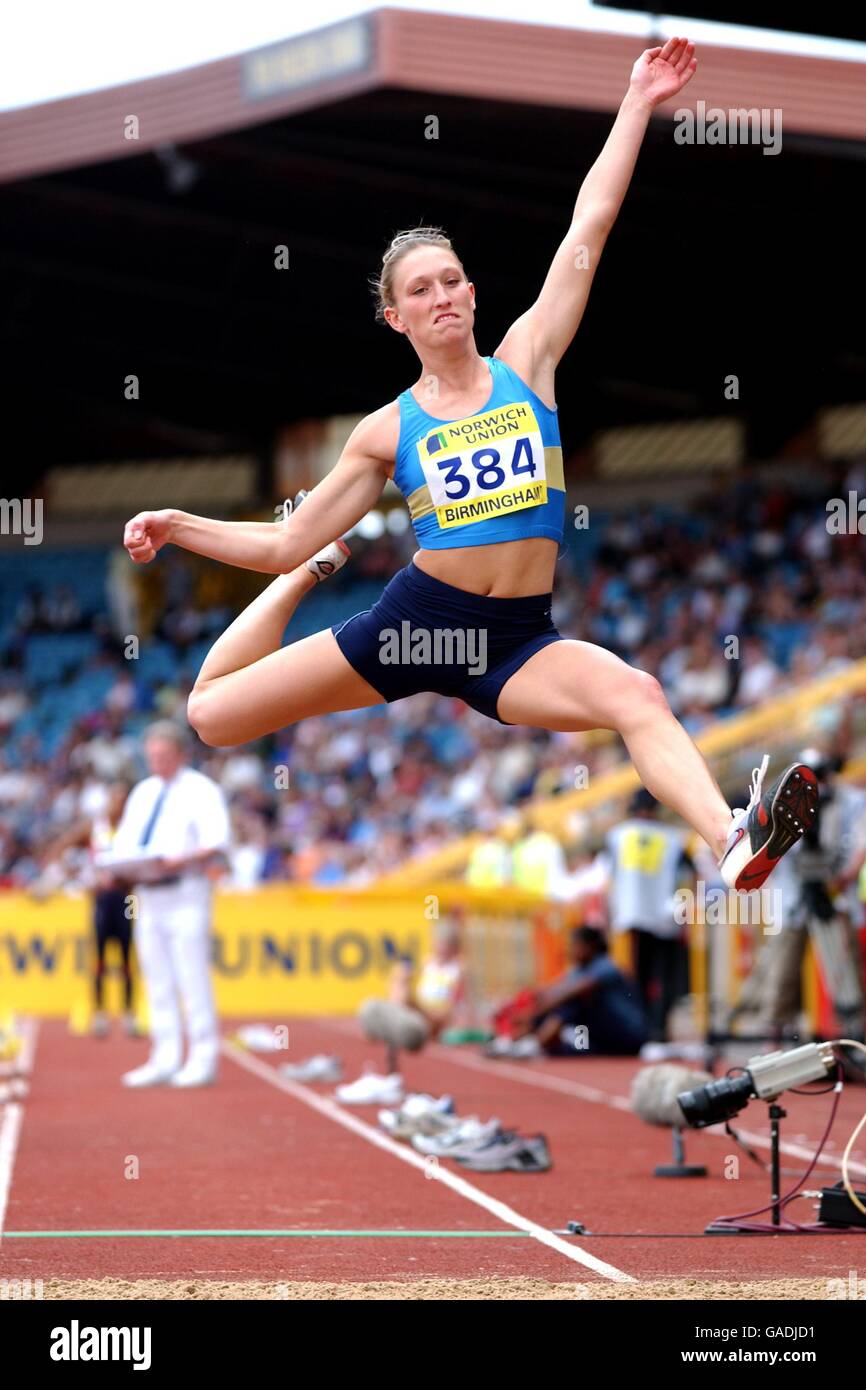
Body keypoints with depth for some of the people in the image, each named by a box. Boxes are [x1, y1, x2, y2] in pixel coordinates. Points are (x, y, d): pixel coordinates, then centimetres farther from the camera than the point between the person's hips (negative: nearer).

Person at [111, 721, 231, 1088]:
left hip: (185, 893, -7)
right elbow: (124, 843, 18)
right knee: (158, 982, 7)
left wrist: (179, 861, -25)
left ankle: (203, 1059, -5)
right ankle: (165, 1059, 11)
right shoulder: (143, 793, 18)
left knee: (193, 979, -8)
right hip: (147, 893, 7)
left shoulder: (201, 790, -2)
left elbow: (216, 845, -12)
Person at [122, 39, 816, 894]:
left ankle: (734, 846, -52)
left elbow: (590, 223, 0)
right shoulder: (388, 429, 4)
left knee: (637, 697, -33)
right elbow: (284, 540, 8)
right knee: (209, 716, 4)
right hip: (414, 618, 1)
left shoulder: (525, 359, 4)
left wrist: (637, 104, -3)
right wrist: (180, 528, -2)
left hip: (518, 640, -1)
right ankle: (313, 584, 33)